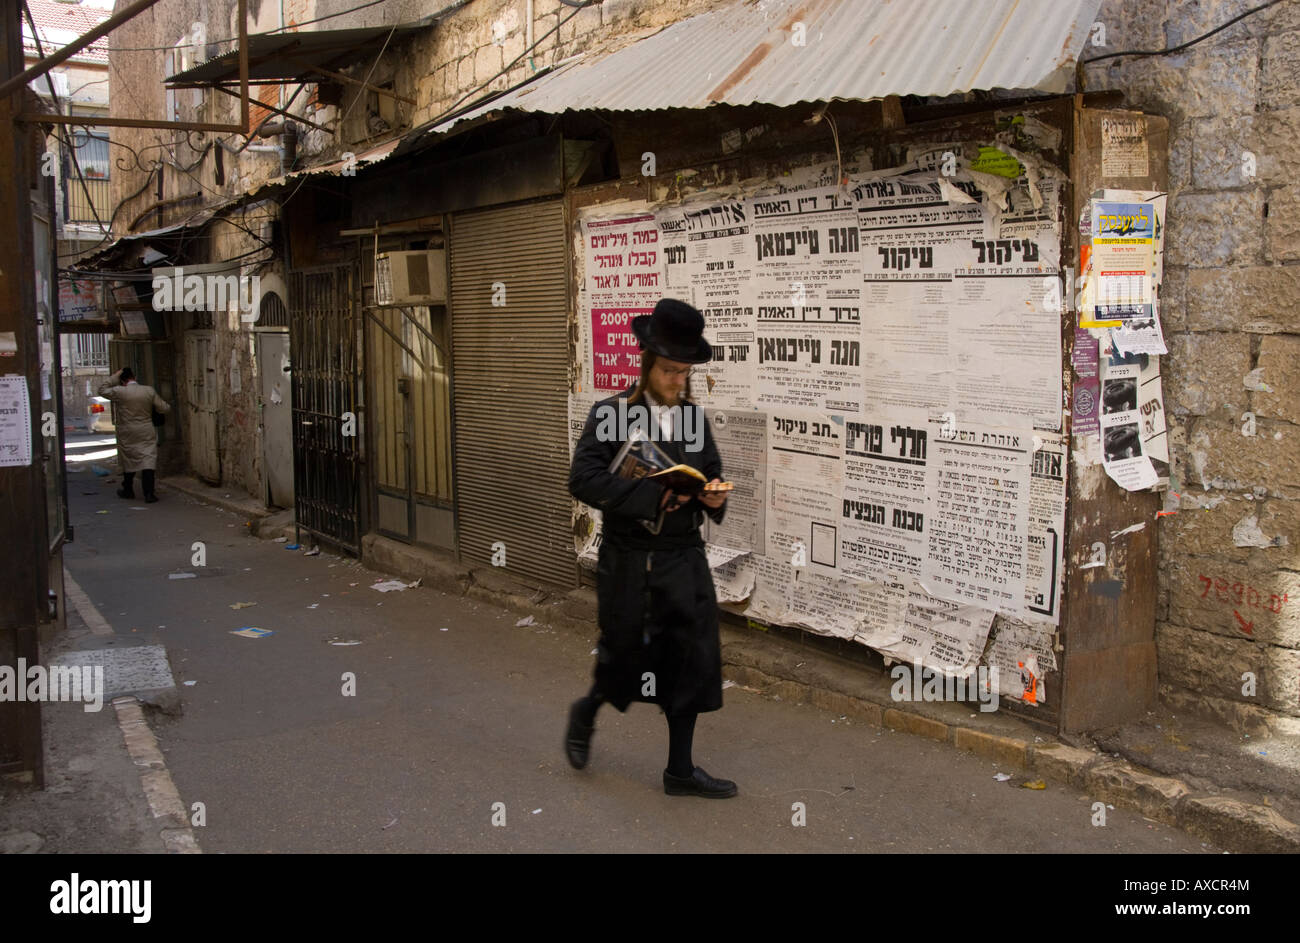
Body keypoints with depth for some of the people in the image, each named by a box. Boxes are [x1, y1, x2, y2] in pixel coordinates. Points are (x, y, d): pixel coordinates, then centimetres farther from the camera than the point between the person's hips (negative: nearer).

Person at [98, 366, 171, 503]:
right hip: (147, 433, 0)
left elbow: (102, 390, 8)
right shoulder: (149, 391, -4)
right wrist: (168, 407, 24)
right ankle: (149, 493, -8)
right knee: (148, 460, -1)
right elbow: (163, 408, 1)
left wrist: (114, 377, 6)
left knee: (128, 461, 14)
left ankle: (128, 490, 28)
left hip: (127, 434, 0)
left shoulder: (119, 392, -10)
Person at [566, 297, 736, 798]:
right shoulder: (611, 414, -9)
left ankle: (680, 770, 20)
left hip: (684, 560, 5)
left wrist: (714, 498, -4)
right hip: (628, 563, -5)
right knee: (625, 658, 7)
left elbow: (712, 473, 20)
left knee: (692, 660, 6)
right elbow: (583, 478, -20)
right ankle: (586, 713, 41)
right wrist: (653, 495, -25)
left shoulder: (694, 417, 7)